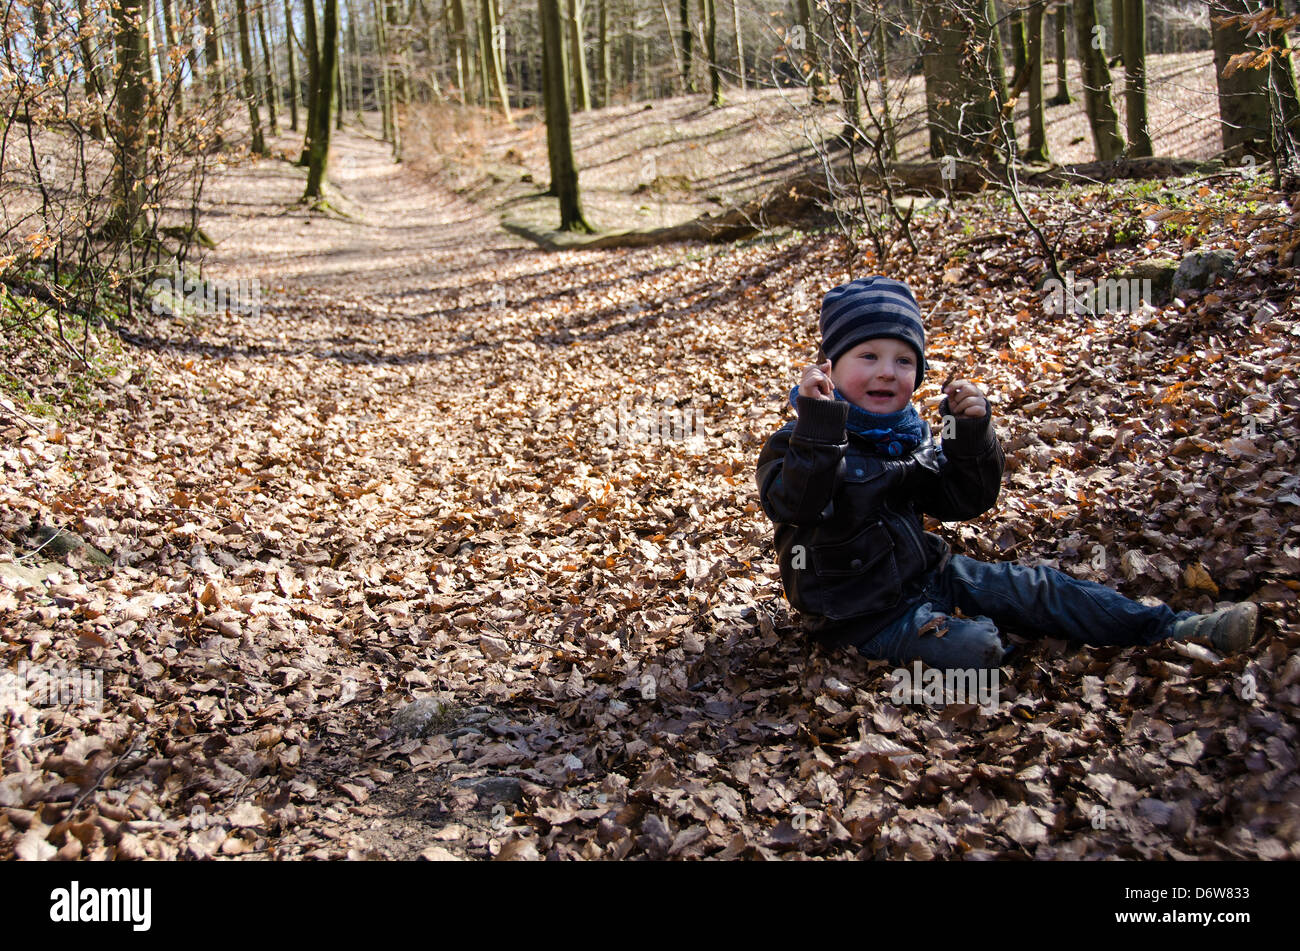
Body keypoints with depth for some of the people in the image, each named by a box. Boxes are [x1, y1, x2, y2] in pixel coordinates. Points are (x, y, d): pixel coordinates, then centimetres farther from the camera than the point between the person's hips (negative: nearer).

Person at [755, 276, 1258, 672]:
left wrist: (971, 434, -11)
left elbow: (964, 500, 6)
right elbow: (797, 507, -36)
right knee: (973, 645, -30)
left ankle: (1172, 630, 8)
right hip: (865, 614, -7)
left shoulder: (909, 434, 5)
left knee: (1033, 587, 1)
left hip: (924, 572, 7)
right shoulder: (798, 441, -17)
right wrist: (817, 422, -43)